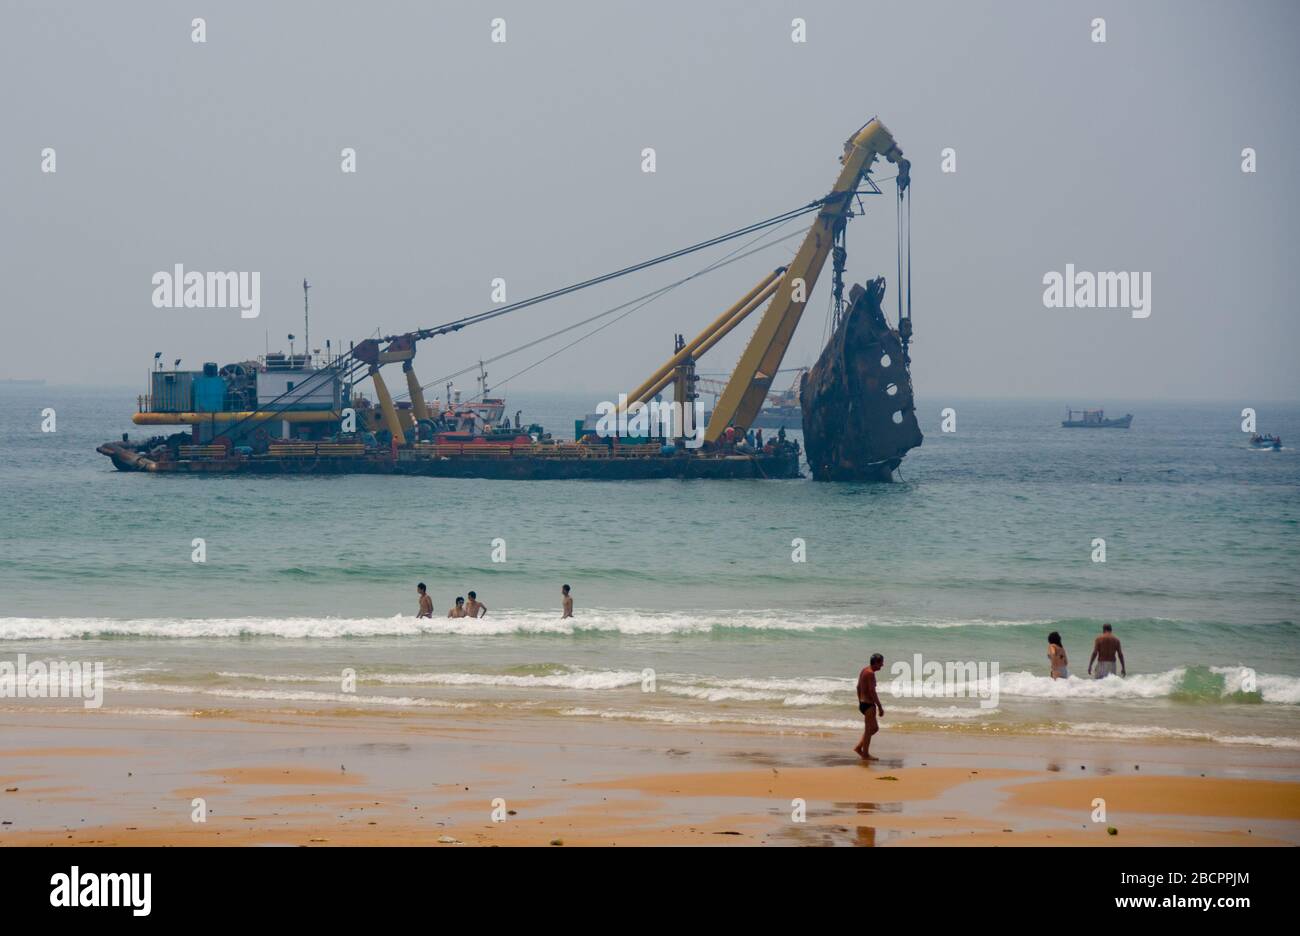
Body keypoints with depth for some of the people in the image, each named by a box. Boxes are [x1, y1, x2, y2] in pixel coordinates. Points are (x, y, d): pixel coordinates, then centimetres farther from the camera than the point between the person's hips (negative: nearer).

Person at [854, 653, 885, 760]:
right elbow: (872, 692, -23)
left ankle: (859, 747, 18)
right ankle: (865, 754, 4)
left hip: (863, 703, 10)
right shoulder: (870, 673, -19)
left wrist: (860, 701, 28)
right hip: (869, 704, -10)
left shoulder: (864, 670, 12)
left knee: (874, 728, 18)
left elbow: (858, 687, 21)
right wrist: (880, 707, -19)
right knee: (869, 729, -2)